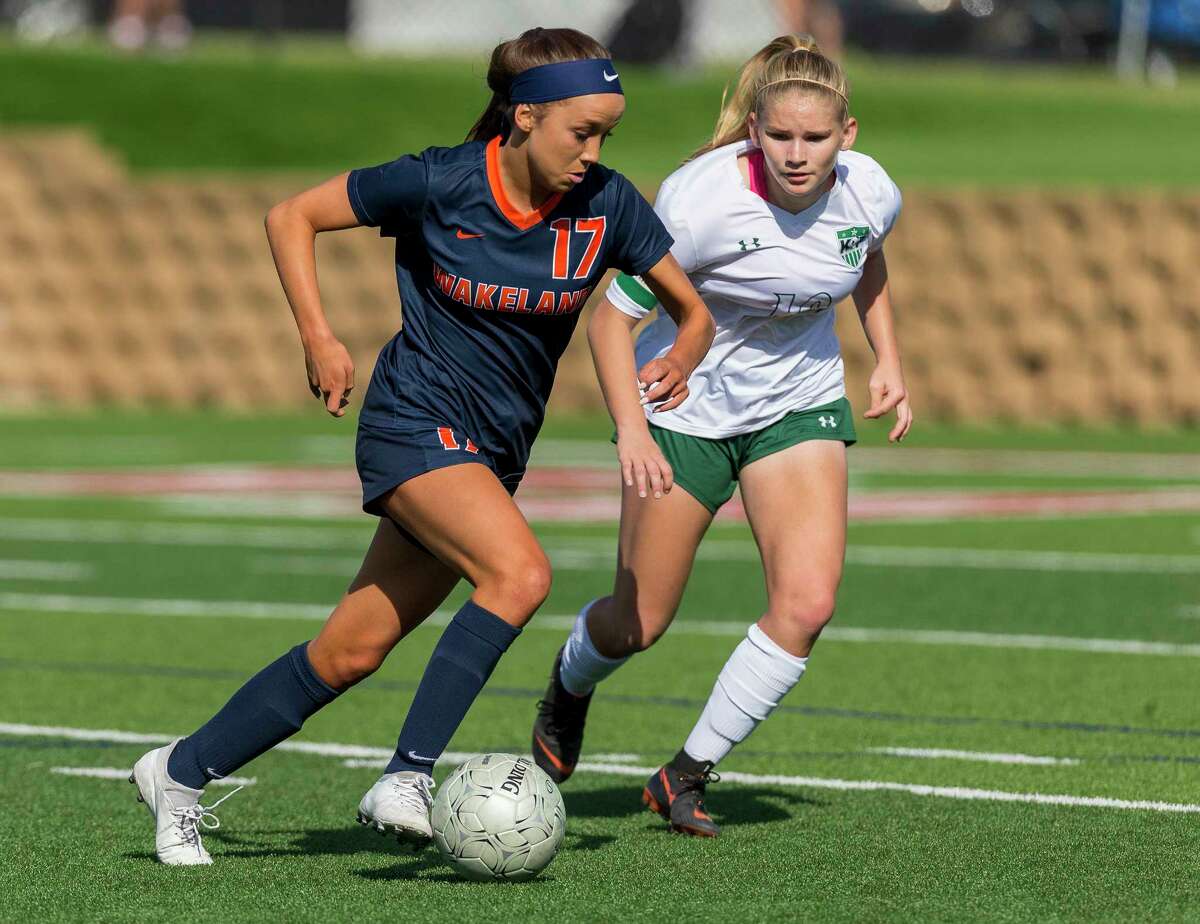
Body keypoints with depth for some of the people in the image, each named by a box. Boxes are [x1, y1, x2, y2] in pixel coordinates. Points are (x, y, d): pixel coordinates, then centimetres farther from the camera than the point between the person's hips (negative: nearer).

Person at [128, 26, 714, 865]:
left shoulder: (607, 204, -5)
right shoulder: (439, 184, -14)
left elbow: (694, 312, 5)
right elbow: (292, 217, -2)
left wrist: (678, 363, -18)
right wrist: (319, 339, -12)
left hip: (494, 451, 5)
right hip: (417, 421, -5)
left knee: (352, 653, 5)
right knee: (520, 574, -30)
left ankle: (182, 773, 20)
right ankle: (409, 779, -25)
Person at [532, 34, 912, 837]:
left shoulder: (871, 195, -15)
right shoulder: (701, 201, -29)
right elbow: (612, 314, -21)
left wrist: (888, 359, 3)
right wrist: (631, 430, -33)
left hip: (800, 403, 3)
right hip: (686, 403, -3)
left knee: (807, 604, -16)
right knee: (639, 624, 5)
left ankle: (689, 773, 1)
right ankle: (570, 686, 43)